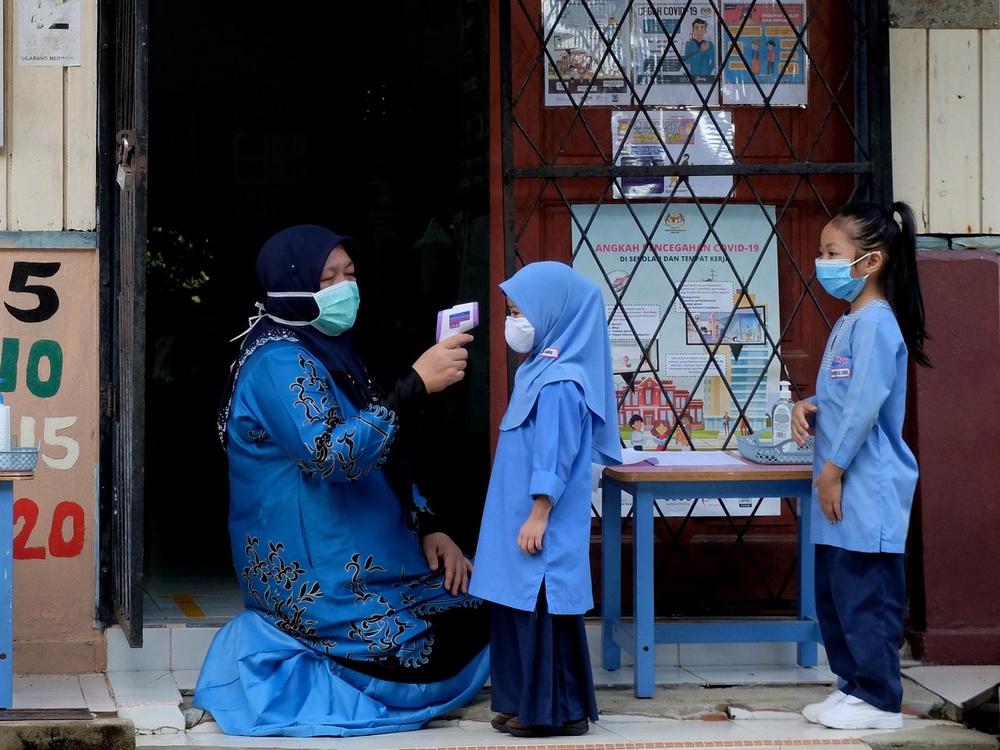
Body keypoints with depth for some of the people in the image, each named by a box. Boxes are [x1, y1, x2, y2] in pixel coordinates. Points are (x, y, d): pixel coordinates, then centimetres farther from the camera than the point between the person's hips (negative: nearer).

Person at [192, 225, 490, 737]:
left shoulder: (331, 351, 14)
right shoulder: (278, 362, -16)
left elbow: (382, 459, 18)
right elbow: (333, 456, -30)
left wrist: (428, 526, 4)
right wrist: (417, 384, -31)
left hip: (360, 556, 10)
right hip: (315, 575, -10)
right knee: (458, 640, -17)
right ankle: (304, 675, -1)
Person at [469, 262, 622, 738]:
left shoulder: (560, 381, -18)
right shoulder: (540, 371, 13)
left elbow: (553, 461, -20)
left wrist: (537, 517, -20)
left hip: (543, 525, -10)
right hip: (522, 519, 10)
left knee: (542, 612, -4)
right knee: (519, 609, 13)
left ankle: (556, 712, 3)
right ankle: (527, 702, 21)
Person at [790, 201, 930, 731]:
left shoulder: (875, 323, -16)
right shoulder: (848, 323, 16)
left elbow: (866, 402, -21)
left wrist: (833, 469, -18)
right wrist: (807, 406, 2)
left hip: (867, 489, -10)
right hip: (840, 488, 10)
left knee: (865, 594, -5)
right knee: (833, 593, 15)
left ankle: (879, 701, 2)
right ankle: (853, 685, 24)